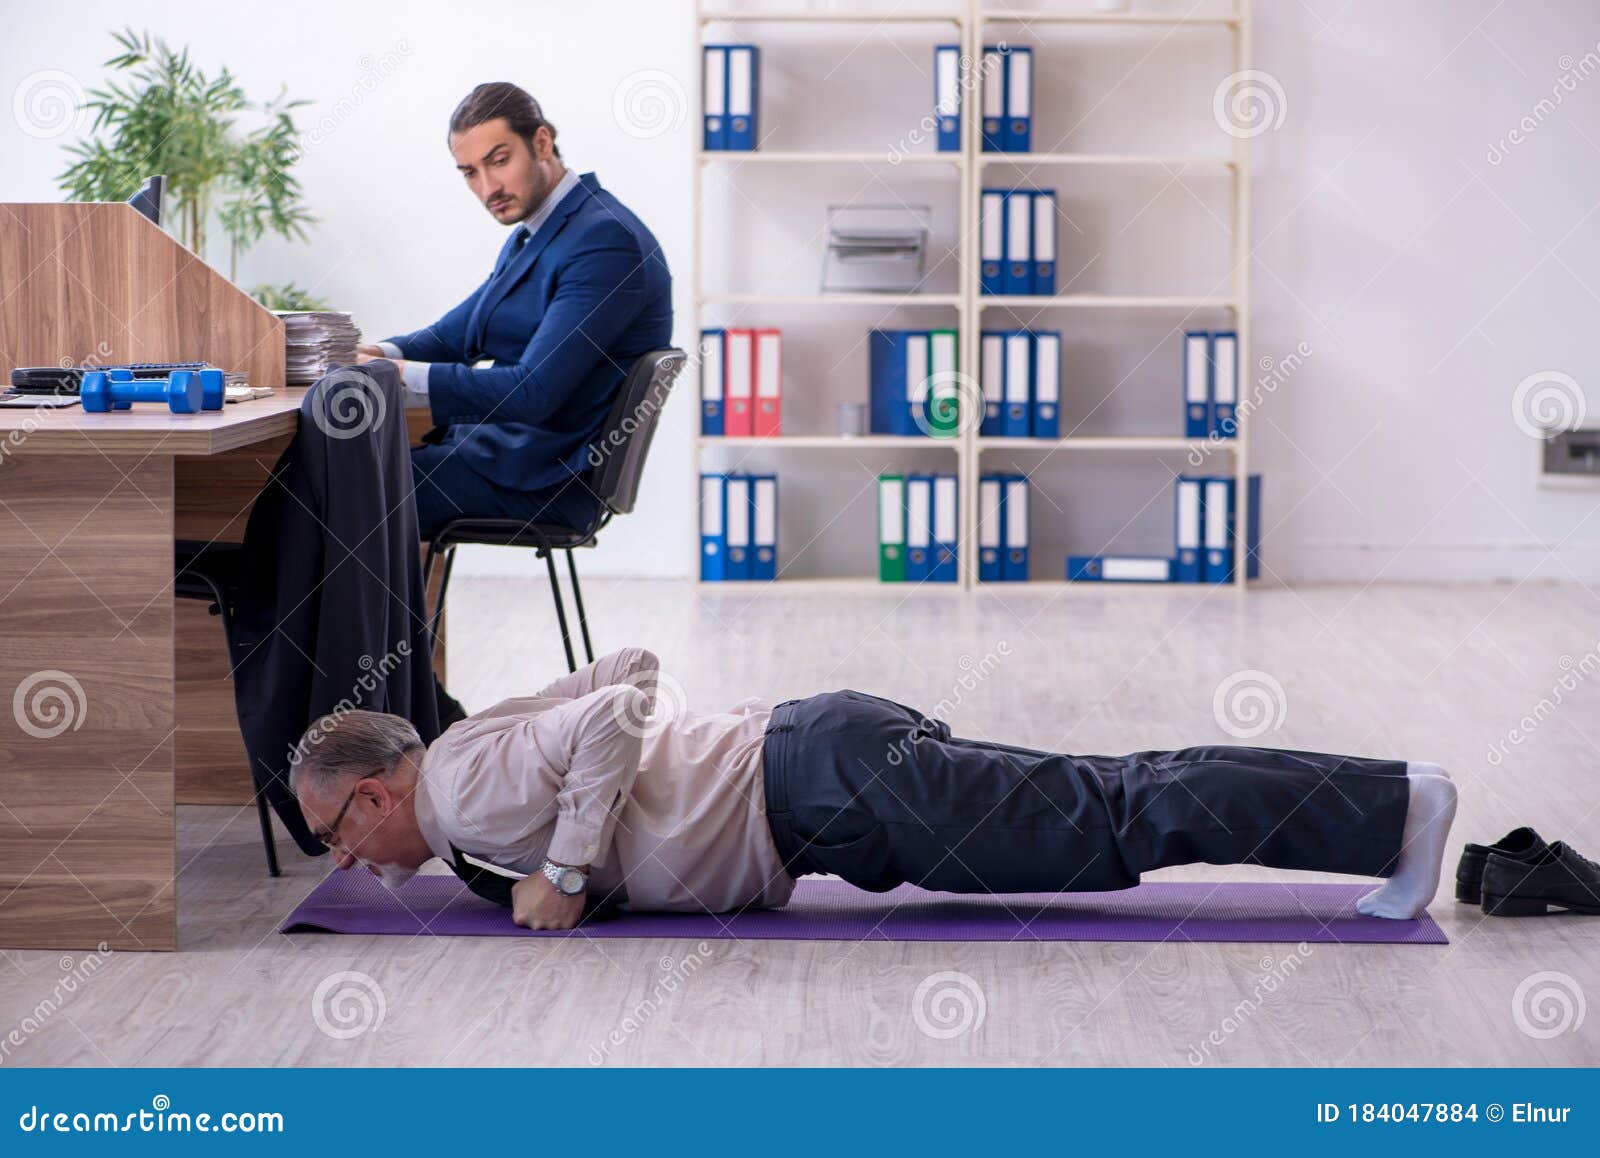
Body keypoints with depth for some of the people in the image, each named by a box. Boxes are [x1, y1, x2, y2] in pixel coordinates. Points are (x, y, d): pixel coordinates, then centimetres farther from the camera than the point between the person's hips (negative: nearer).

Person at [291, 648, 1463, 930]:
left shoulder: (466, 791, -9)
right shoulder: (488, 752, 19)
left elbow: (613, 720, -25)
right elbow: (634, 666, 27)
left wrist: (565, 869, -17)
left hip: (830, 790, -9)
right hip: (821, 766, 9)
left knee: (1111, 823, -11)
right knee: (1107, 801, 6)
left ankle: (1396, 804, -12)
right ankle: (1383, 803, 6)